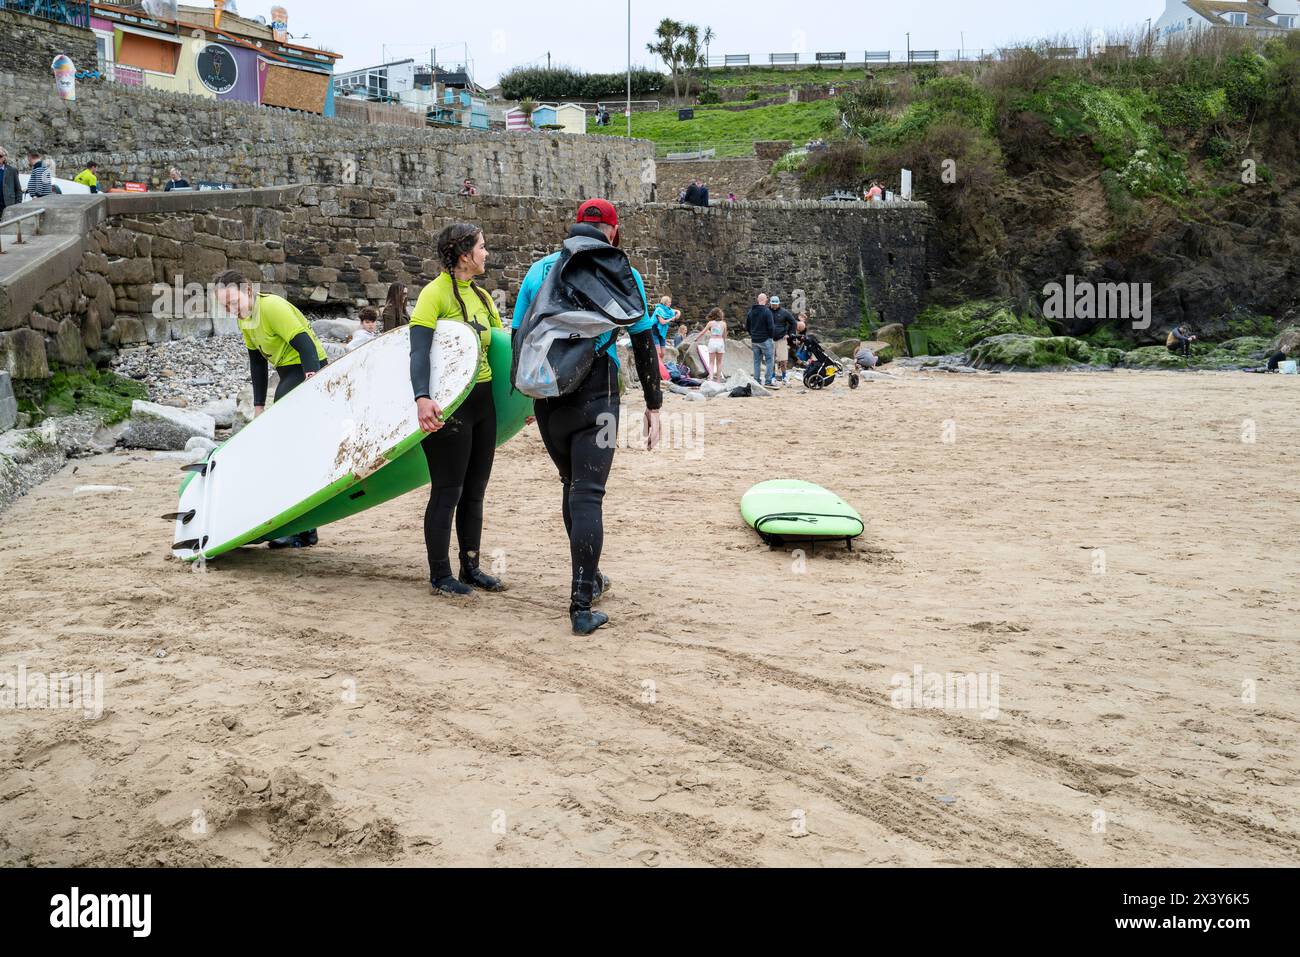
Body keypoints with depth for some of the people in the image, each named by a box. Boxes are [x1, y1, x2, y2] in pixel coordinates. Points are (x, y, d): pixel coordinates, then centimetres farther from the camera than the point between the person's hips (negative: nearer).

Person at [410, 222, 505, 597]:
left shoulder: (482, 296, 14)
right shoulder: (436, 293, -10)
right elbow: (419, 349, -19)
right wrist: (422, 398, -33)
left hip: (483, 399, 8)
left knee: (474, 491, 13)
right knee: (447, 492, -1)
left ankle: (471, 568, 23)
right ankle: (440, 576, 9)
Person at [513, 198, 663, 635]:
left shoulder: (538, 269, 11)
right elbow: (644, 345, 3)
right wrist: (653, 407, 8)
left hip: (547, 397, 4)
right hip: (595, 397, -3)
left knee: (572, 486, 20)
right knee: (587, 494, -5)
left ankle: (589, 579, 31)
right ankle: (582, 607, -11)